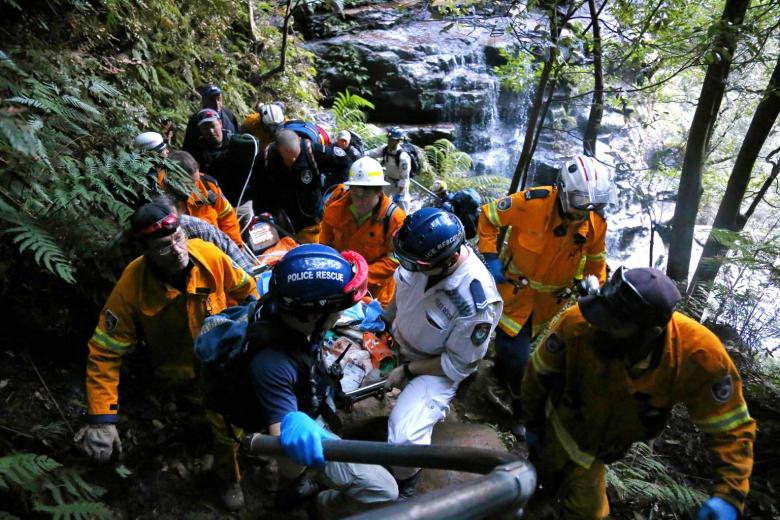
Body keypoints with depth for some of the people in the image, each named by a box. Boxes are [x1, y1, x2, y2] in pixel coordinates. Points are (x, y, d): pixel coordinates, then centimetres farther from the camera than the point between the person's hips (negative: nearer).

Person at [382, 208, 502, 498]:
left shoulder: (477, 301, -34)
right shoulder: (423, 257, -21)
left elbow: (458, 364, -20)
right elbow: (401, 290, 2)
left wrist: (407, 371, -16)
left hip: (437, 368, -7)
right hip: (397, 341, 7)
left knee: (403, 437, -22)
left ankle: (404, 483, 15)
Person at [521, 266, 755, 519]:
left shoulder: (698, 356, -35)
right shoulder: (577, 323, -38)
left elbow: (732, 428, -20)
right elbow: (539, 374, -17)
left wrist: (728, 496, -33)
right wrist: (532, 423, -1)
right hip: (557, 429, 0)